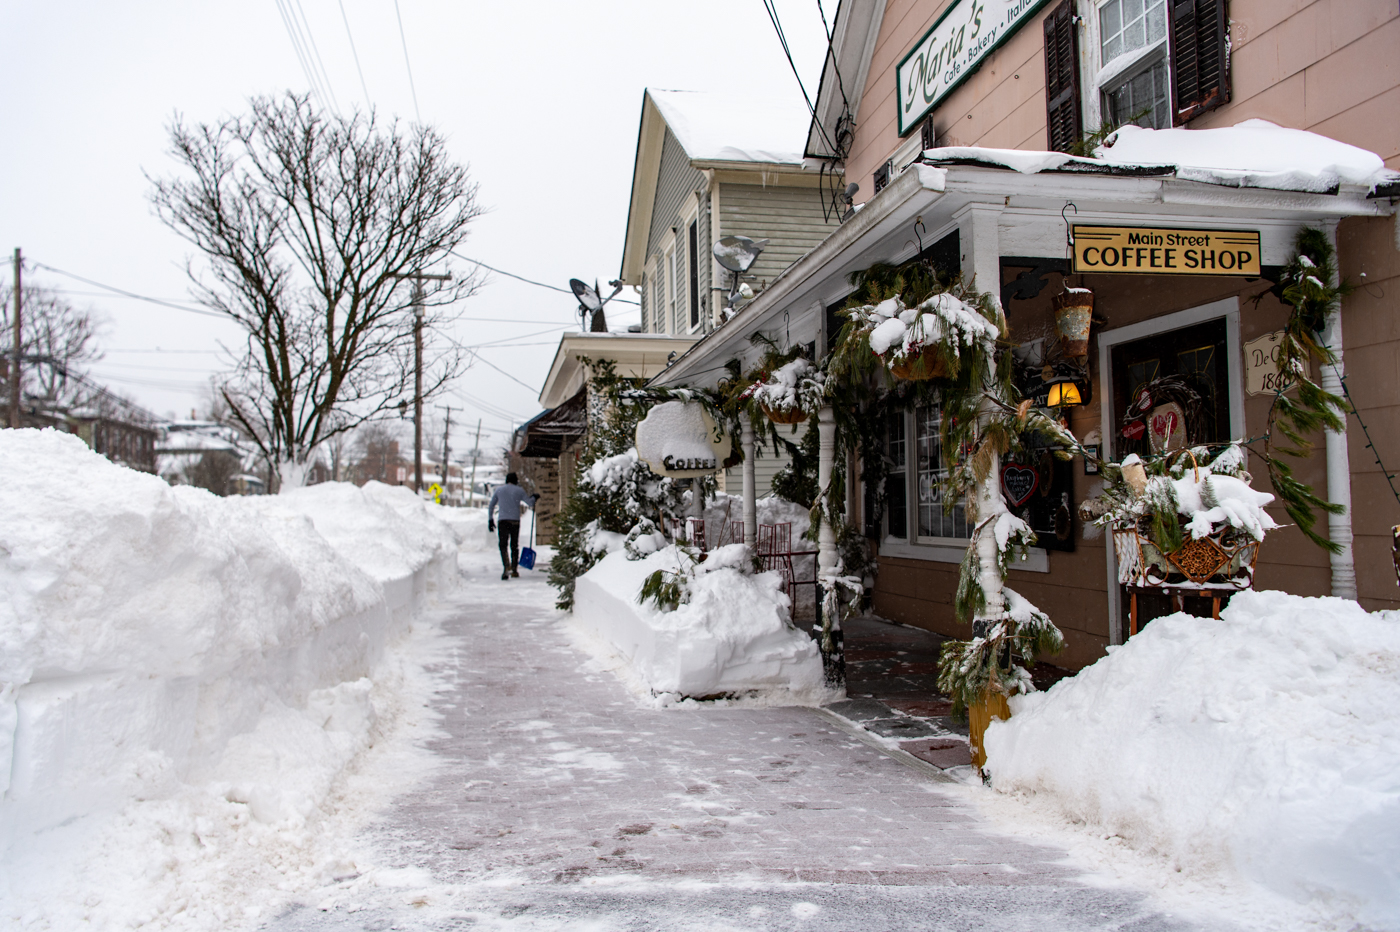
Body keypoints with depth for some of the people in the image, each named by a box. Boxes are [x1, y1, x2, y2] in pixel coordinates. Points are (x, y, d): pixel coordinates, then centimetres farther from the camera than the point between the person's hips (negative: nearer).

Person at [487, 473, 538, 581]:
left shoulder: (498, 490, 10)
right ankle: (514, 570, 15)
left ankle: (506, 567, -23)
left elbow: (491, 506, 12)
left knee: (503, 545, -2)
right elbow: (531, 503, 9)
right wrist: (534, 498, 31)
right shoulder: (519, 490, 6)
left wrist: (490, 520, 19)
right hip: (515, 521, 0)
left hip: (503, 521, 0)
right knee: (514, 545, 11)